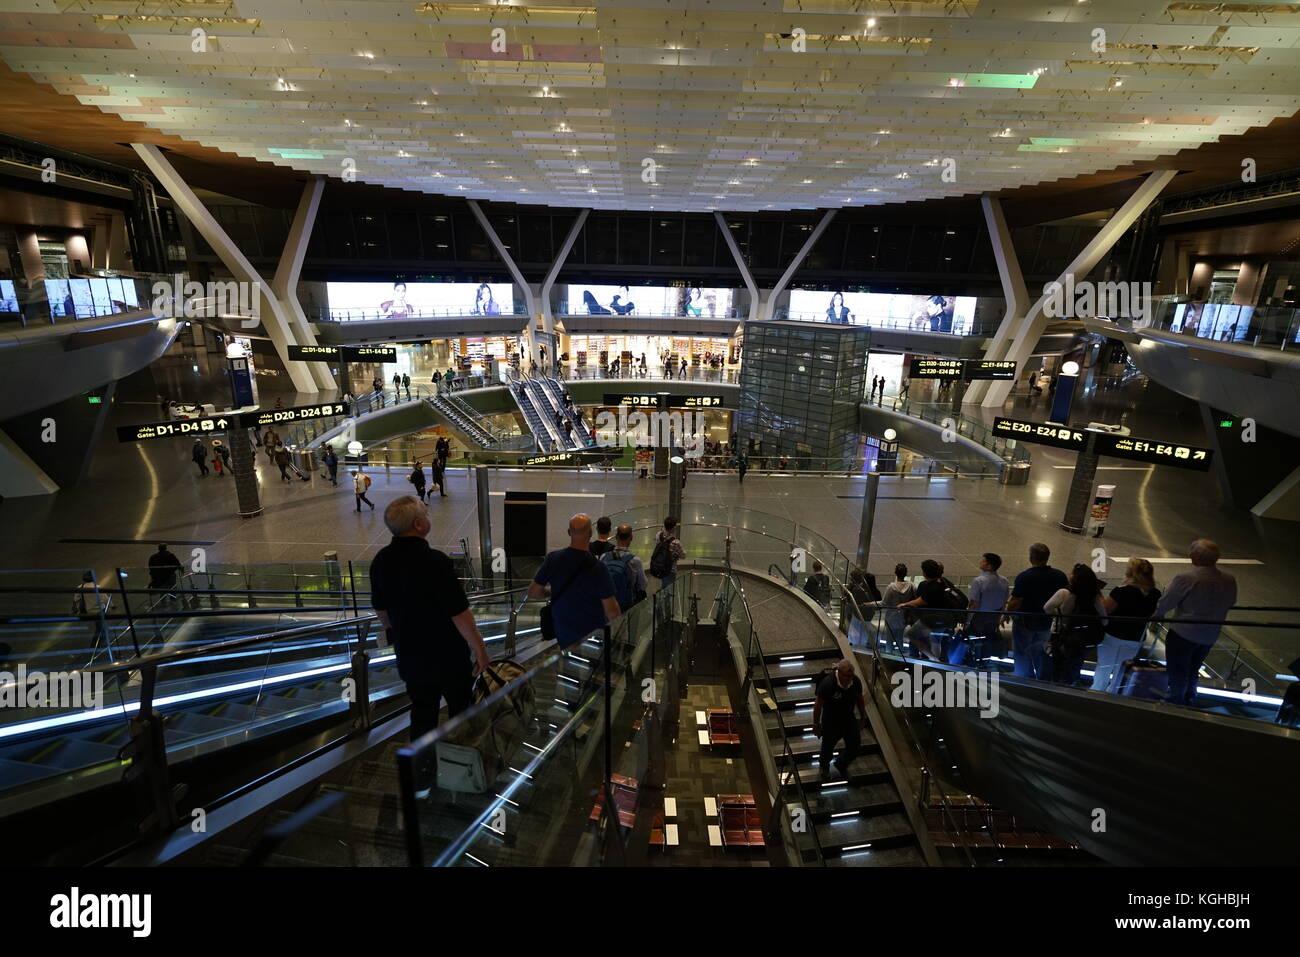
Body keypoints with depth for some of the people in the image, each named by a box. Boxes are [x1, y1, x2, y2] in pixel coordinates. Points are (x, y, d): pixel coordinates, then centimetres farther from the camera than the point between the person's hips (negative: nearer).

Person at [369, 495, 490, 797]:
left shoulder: (381, 560, -5)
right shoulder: (434, 561, -27)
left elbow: (380, 607, 10)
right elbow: (459, 612, -24)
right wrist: (479, 648, -13)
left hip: (410, 656, 6)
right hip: (449, 656, -5)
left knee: (422, 715, 19)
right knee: (461, 712, 15)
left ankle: (422, 779, 29)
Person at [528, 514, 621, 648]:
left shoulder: (553, 558, -12)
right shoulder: (598, 568, -24)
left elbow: (533, 592, -2)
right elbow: (611, 611, -20)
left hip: (562, 633, 3)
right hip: (592, 632, -3)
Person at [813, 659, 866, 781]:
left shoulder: (856, 681, -19)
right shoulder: (827, 683, -33)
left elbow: (860, 699, 1)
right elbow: (818, 705, -20)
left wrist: (863, 718, 12)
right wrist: (816, 724, -11)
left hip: (849, 719, 4)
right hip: (831, 722, -4)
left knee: (855, 747, 14)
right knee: (828, 747, 17)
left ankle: (841, 764, 46)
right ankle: (823, 767, 51)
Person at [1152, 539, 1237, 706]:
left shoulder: (1185, 578, -27)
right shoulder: (1229, 581, -9)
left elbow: (1165, 603, -16)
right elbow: (1230, 603, 9)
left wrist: (1158, 615, 5)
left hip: (1183, 634, -6)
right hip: (1210, 636, 6)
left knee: (1177, 673, 14)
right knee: (1192, 671, 26)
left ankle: (1176, 702, 27)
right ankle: (1190, 701, 40)